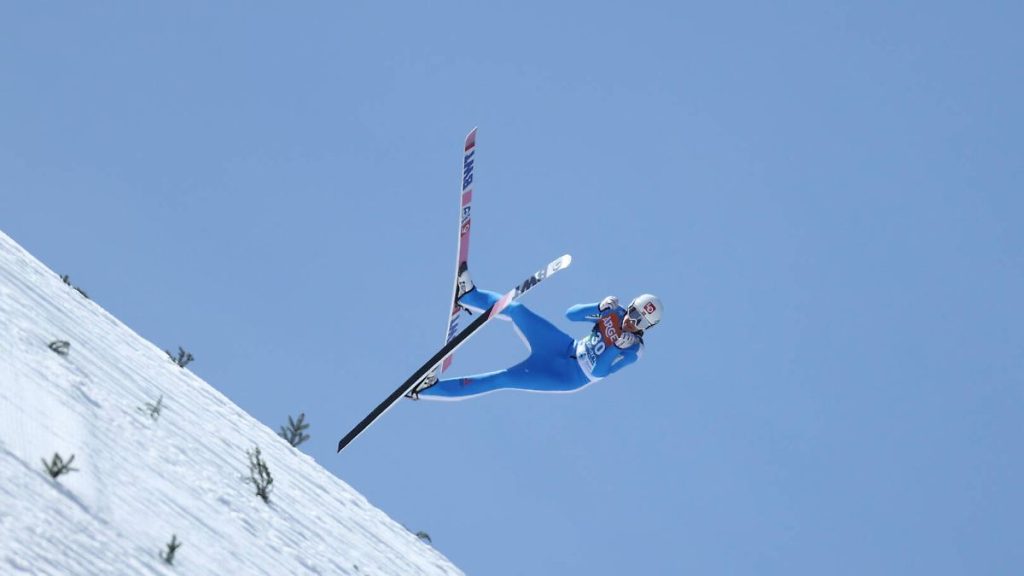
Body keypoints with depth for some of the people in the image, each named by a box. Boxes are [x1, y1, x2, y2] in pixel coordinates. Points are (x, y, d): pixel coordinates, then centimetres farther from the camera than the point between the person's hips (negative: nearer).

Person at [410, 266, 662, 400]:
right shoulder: (615, 313, -2)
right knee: (515, 309, -13)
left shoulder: (634, 350, -17)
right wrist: (600, 308, -17)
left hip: (570, 376, -6)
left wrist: (618, 348, -37)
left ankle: (432, 388, -16)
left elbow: (598, 372, -25)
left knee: (503, 379, -17)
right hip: (567, 348, 6)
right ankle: (467, 294, 2)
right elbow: (571, 314, -1)